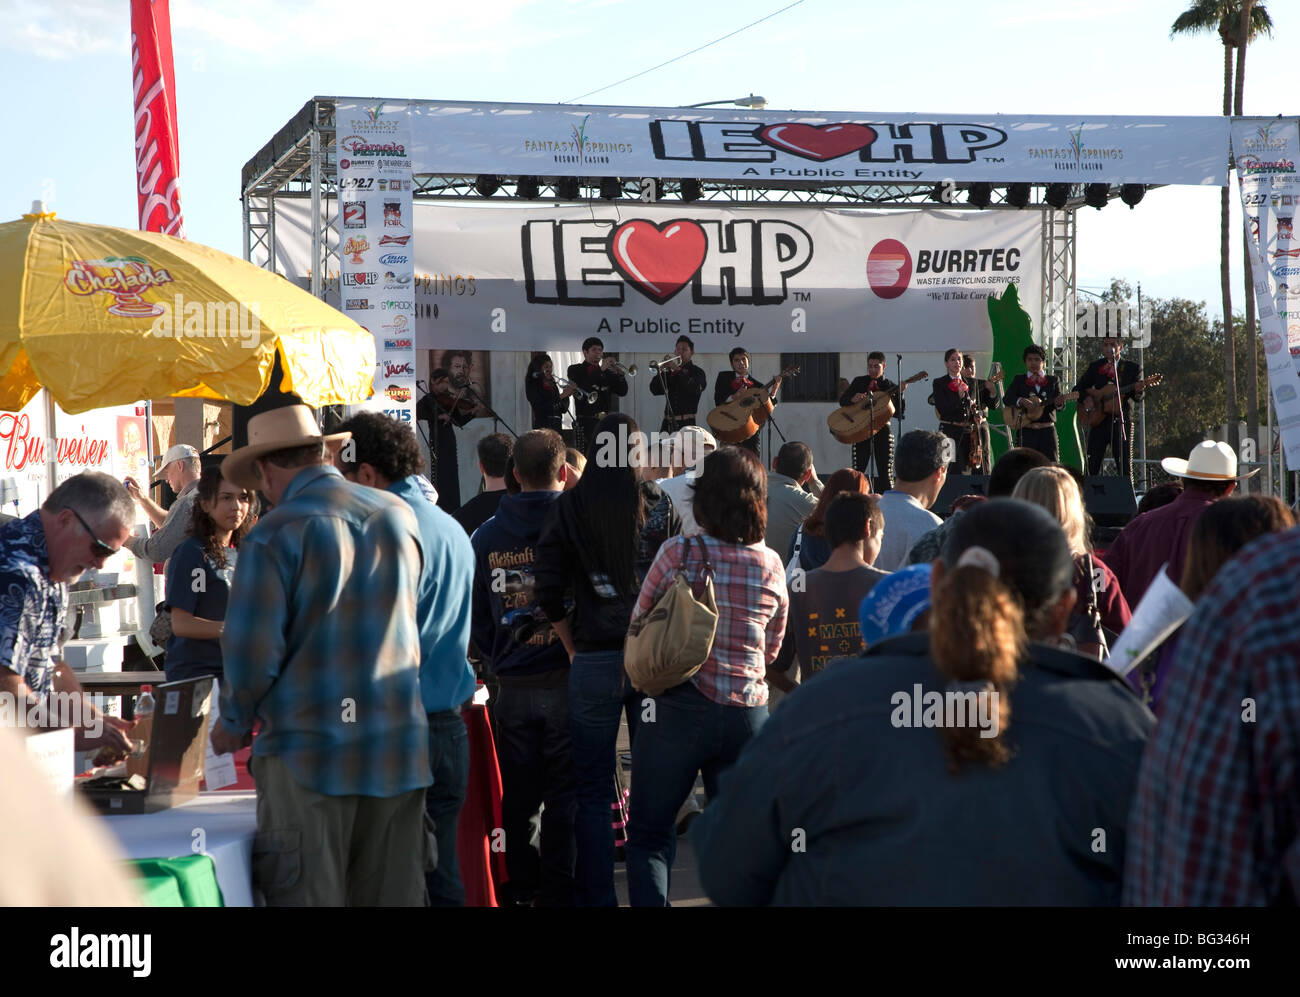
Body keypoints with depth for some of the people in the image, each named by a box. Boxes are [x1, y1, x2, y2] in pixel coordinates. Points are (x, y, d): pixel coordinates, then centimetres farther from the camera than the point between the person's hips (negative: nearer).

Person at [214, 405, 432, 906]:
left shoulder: (274, 535, -9)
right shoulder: (400, 515, 8)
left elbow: (253, 651, -10)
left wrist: (233, 725, 6)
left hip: (310, 754, -5)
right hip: (399, 749, 5)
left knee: (307, 897, 1)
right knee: (394, 896, 9)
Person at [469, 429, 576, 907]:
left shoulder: (485, 536, 2)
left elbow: (475, 616, 7)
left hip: (512, 684, 3)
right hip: (566, 682, -3)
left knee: (516, 795, 12)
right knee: (564, 795, 3)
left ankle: (522, 887, 17)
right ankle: (557, 892, 6)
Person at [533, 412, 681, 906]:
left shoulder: (569, 507, -2)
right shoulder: (660, 505, -1)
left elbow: (548, 590, -6)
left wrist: (573, 646, 4)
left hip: (594, 662, 0)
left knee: (594, 792, 8)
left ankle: (596, 896, 10)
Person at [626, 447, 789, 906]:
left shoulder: (678, 553, -7)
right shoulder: (771, 564, 2)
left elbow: (637, 622, 4)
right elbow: (771, 650, 12)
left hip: (679, 709, -3)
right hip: (748, 713, 3)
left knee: (649, 835, 8)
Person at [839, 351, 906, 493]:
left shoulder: (890, 386, 5)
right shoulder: (859, 382, 11)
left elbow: (898, 413, -4)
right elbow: (842, 400, 6)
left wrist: (900, 394, -18)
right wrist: (853, 399, -15)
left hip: (882, 430, -1)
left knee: (885, 473, -1)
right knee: (857, 471, 0)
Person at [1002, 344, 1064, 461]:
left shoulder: (1053, 380, 13)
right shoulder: (1018, 380, 11)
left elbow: (1059, 404, 2)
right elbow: (1007, 399, -3)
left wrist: (1058, 403, -22)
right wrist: (1020, 401, -22)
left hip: (1047, 431, 1)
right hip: (1026, 432, -1)